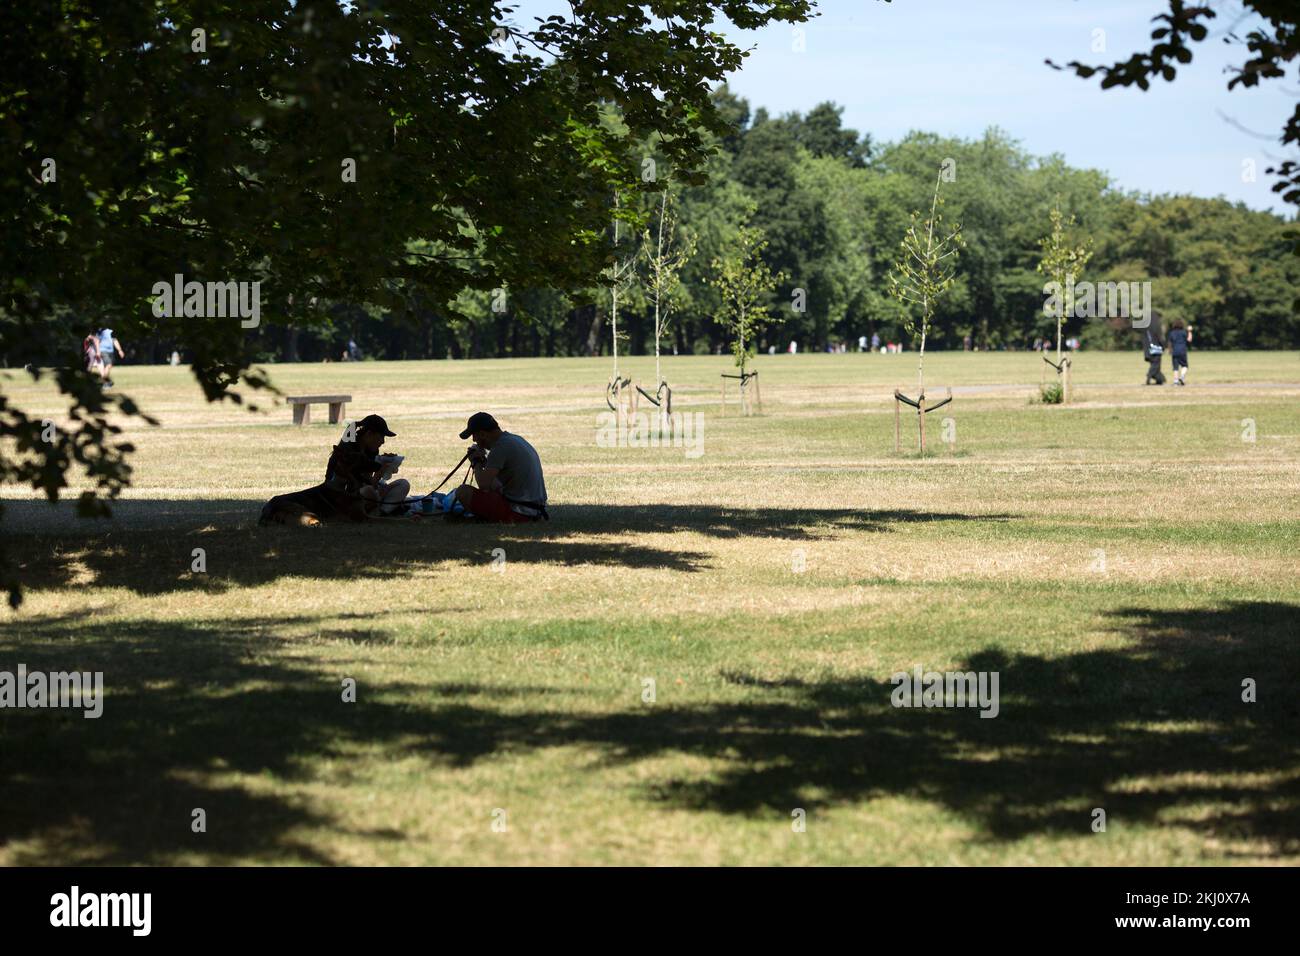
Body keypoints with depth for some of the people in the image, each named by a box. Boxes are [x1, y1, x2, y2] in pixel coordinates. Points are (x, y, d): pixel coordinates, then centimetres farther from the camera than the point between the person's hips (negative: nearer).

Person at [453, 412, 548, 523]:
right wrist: (484, 460, 16)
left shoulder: (501, 447, -15)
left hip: (518, 513, -10)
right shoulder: (517, 440, 15)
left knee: (463, 492, -12)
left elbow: (483, 484, -22)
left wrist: (476, 462, -3)